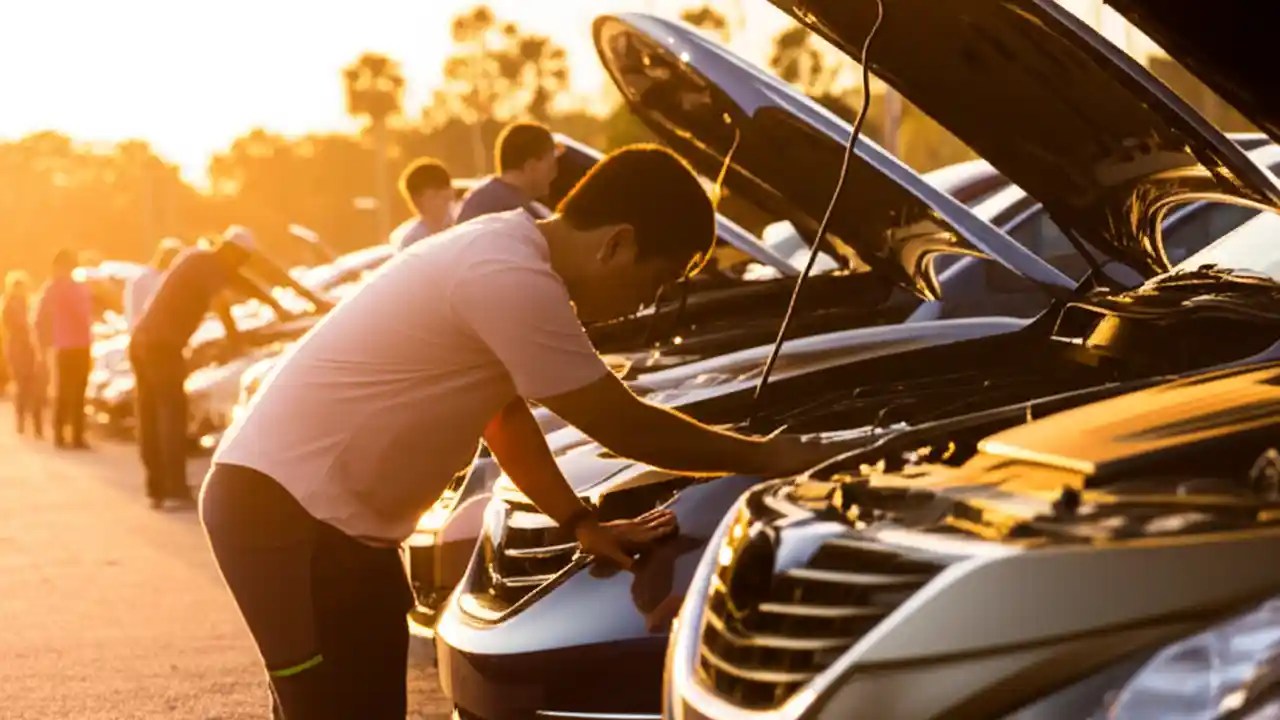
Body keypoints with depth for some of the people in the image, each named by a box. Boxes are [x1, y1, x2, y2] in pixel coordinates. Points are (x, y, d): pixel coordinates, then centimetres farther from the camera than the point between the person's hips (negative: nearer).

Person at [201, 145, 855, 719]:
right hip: (283, 506, -10)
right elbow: (624, 426, -17)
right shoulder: (510, 278, -24)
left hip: (338, 513, 10)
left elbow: (504, 408, 17)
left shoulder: (507, 247, 8)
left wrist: (581, 522, 10)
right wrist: (765, 457, -5)